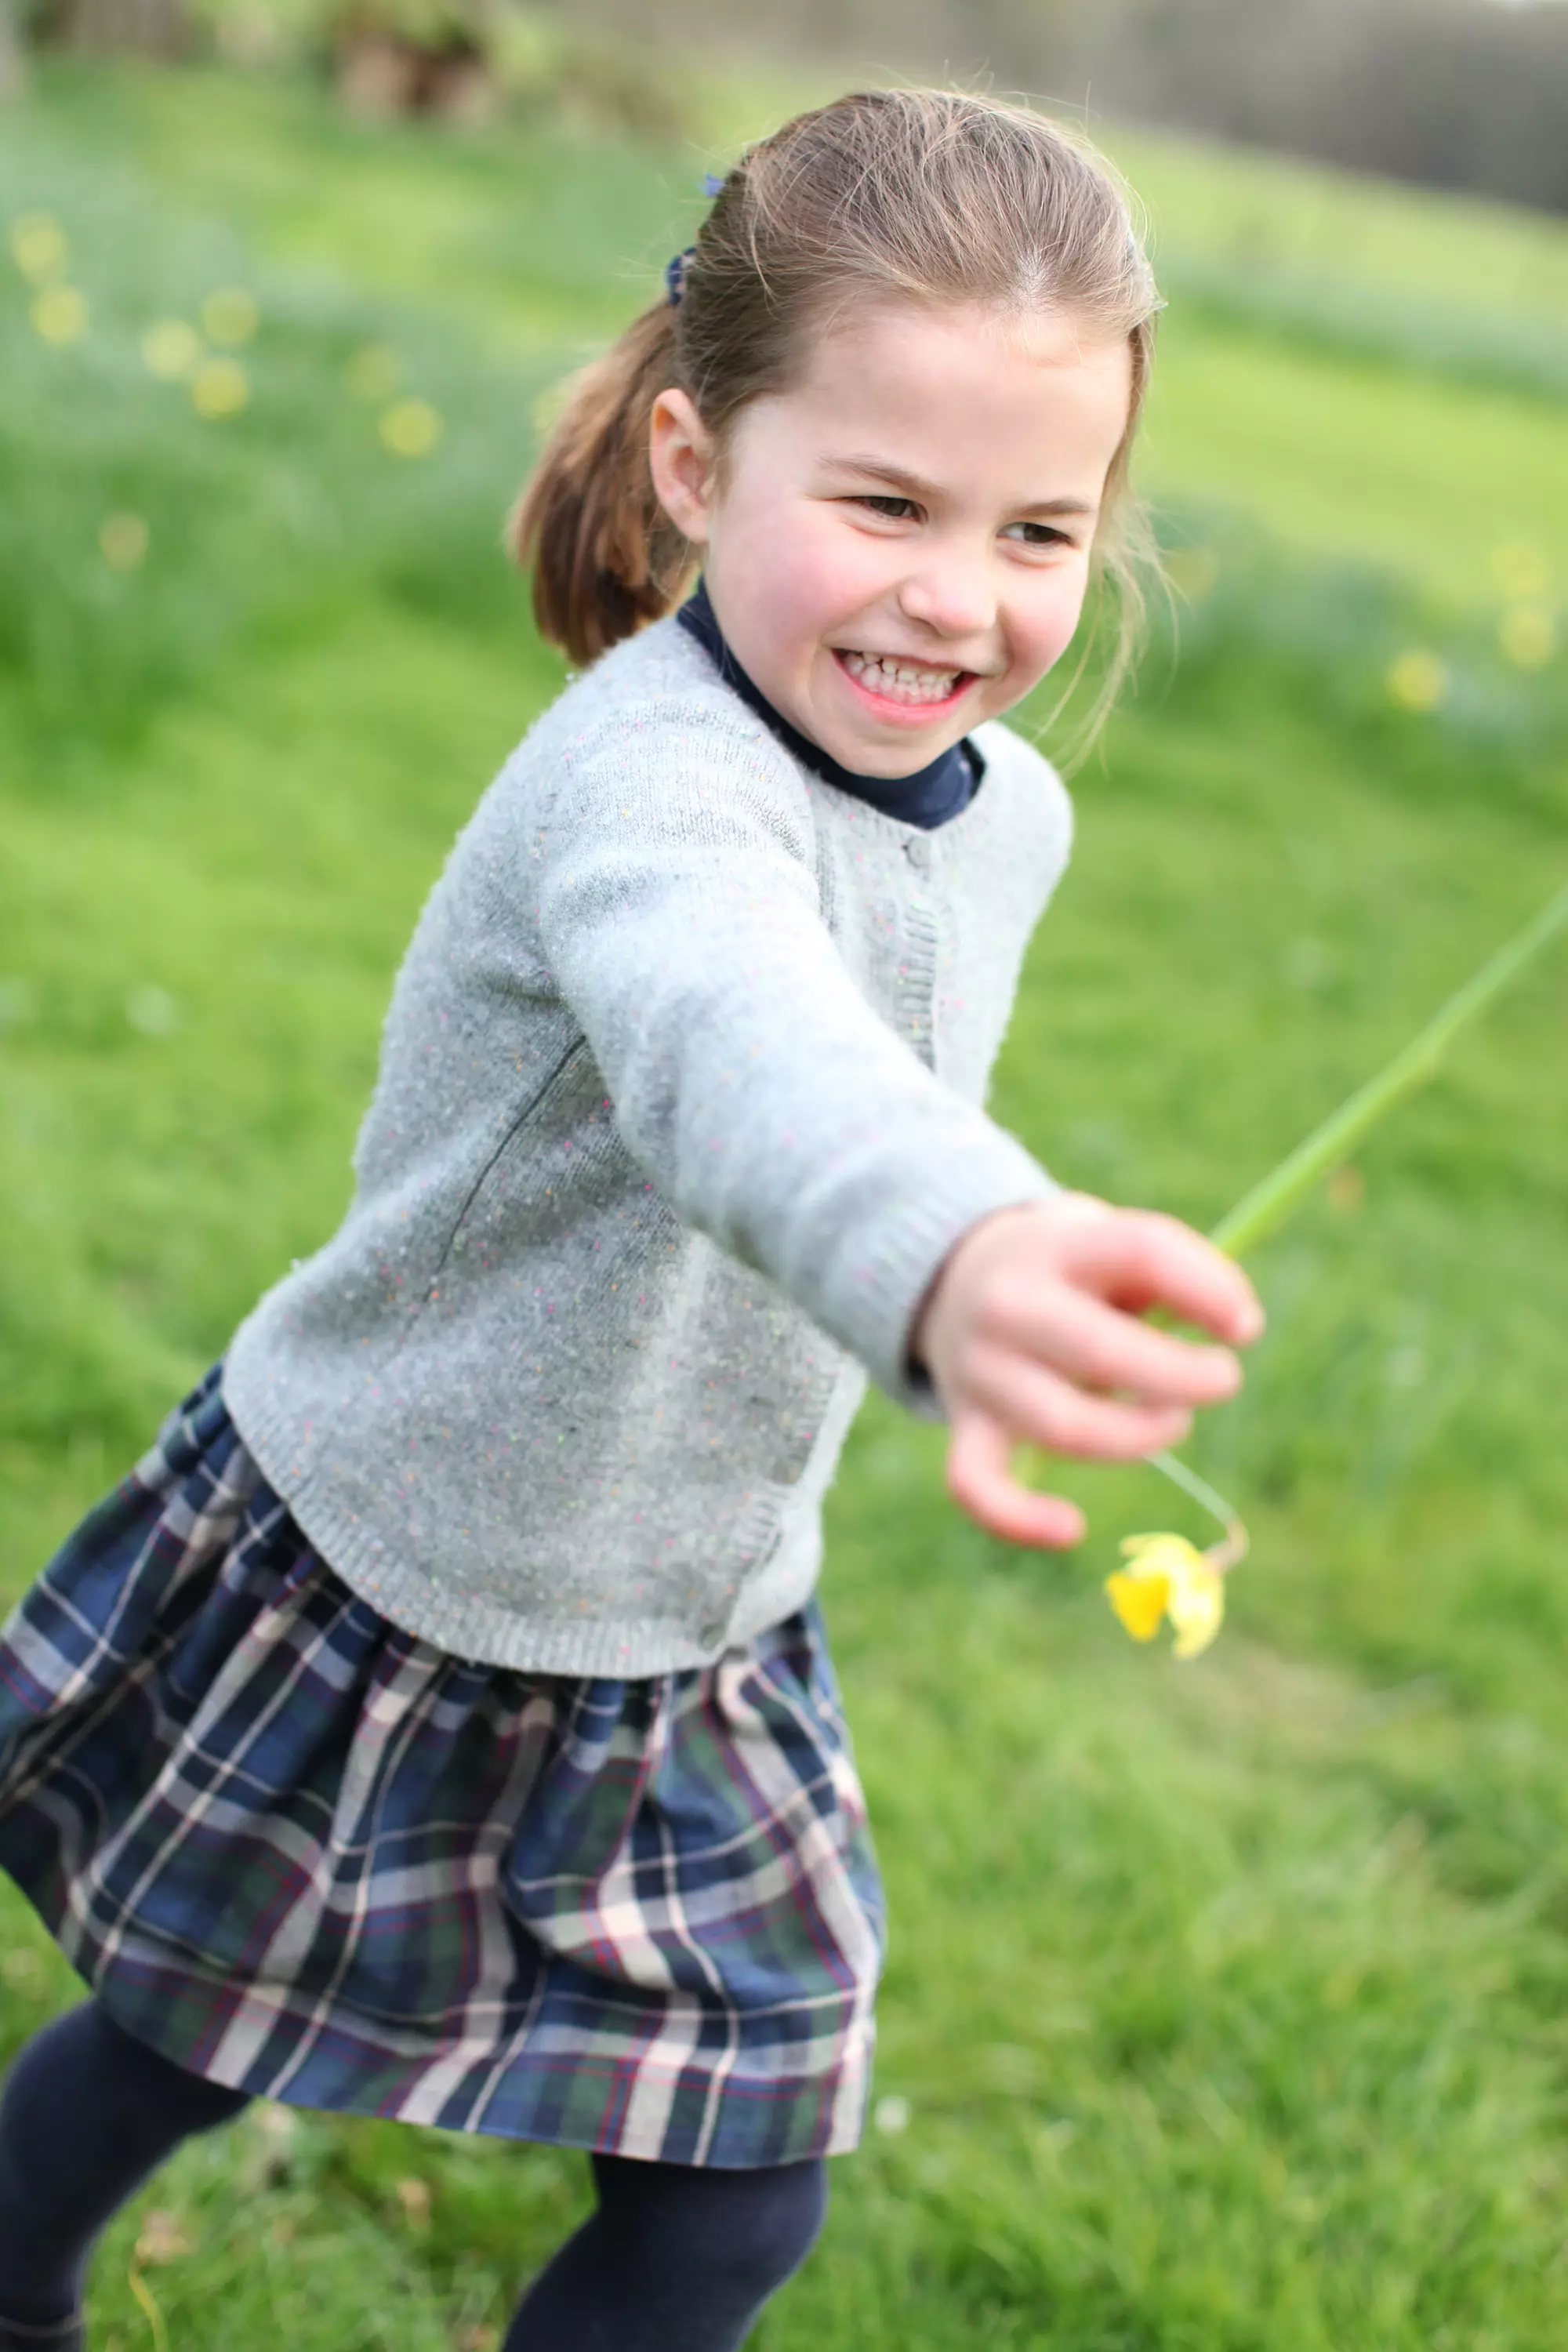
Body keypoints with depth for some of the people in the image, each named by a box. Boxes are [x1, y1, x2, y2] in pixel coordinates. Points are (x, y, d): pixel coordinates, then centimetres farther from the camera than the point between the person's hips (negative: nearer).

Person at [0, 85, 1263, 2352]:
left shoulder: (1007, 815, -7)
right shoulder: (645, 776, -33)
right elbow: (735, 1036, -58)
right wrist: (946, 1263, -77)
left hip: (690, 1647, 6)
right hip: (374, 1580, -5)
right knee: (182, 2043, 21)